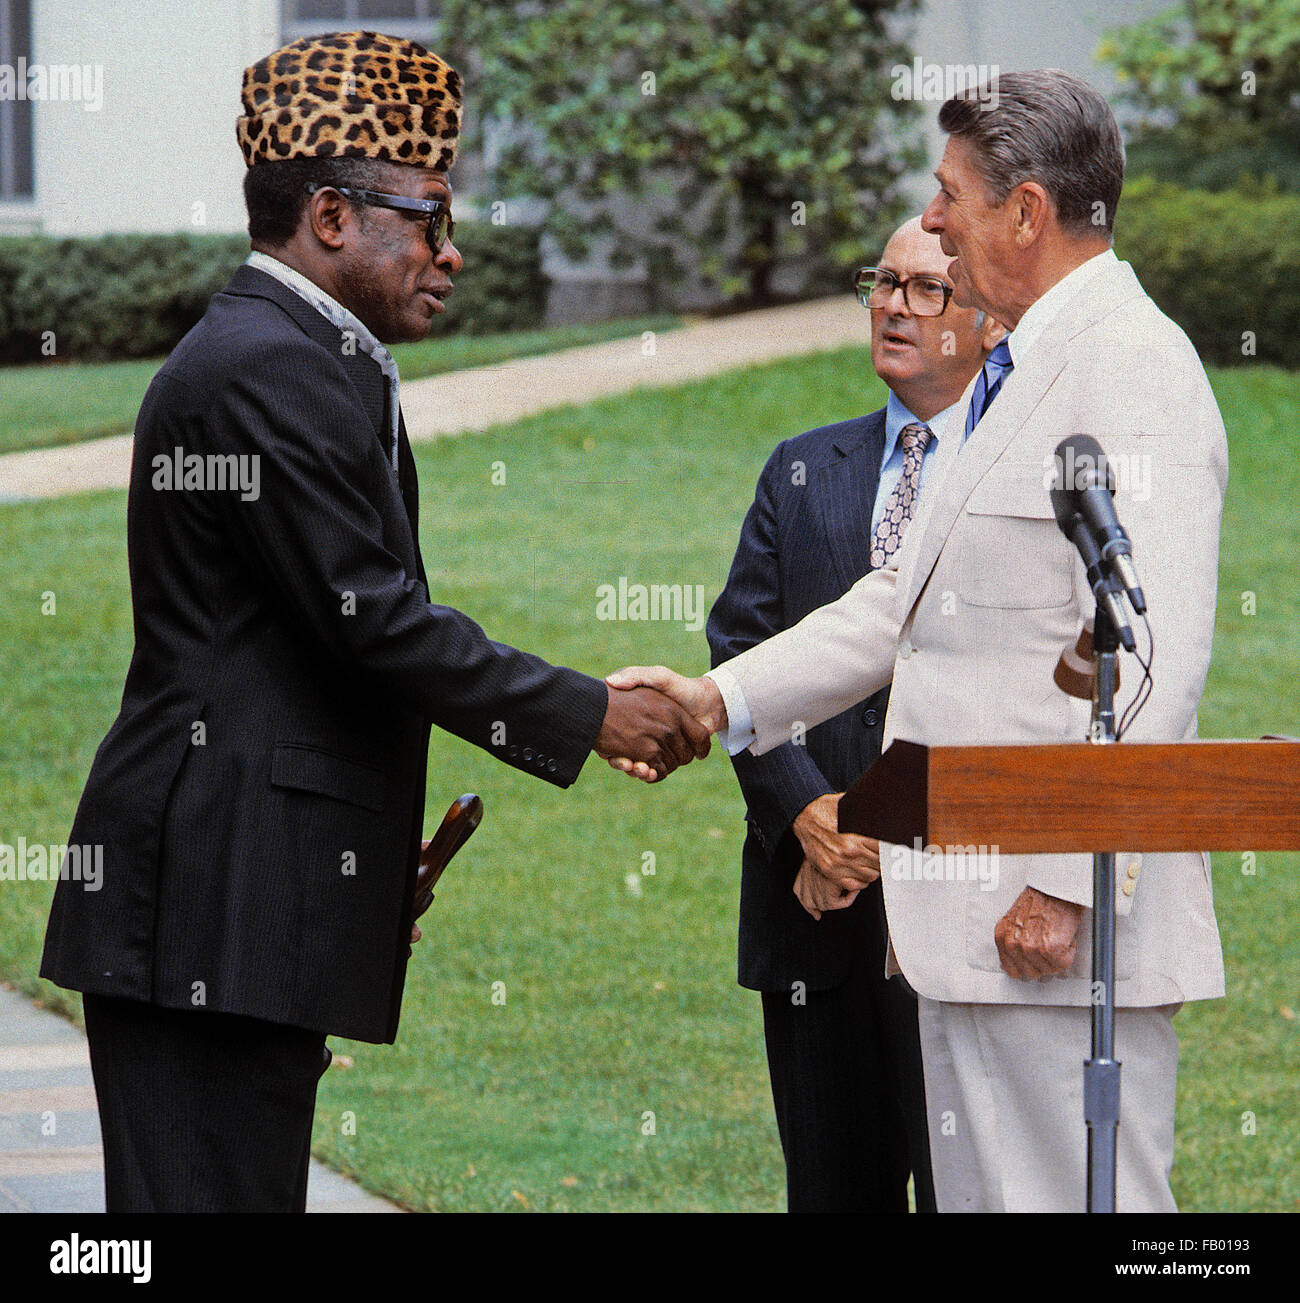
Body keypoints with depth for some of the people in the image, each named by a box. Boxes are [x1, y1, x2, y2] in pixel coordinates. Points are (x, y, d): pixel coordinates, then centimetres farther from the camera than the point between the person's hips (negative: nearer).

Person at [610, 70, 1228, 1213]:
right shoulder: (1016, 378, 20)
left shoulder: (1136, 368, -13)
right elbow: (901, 603, 26)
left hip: (1062, 916, -10)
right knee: (976, 1197, 12)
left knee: (1073, 1199, -10)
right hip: (965, 913, 11)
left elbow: (1149, 663, -20)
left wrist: (1070, 884, -23)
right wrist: (719, 700, 18)